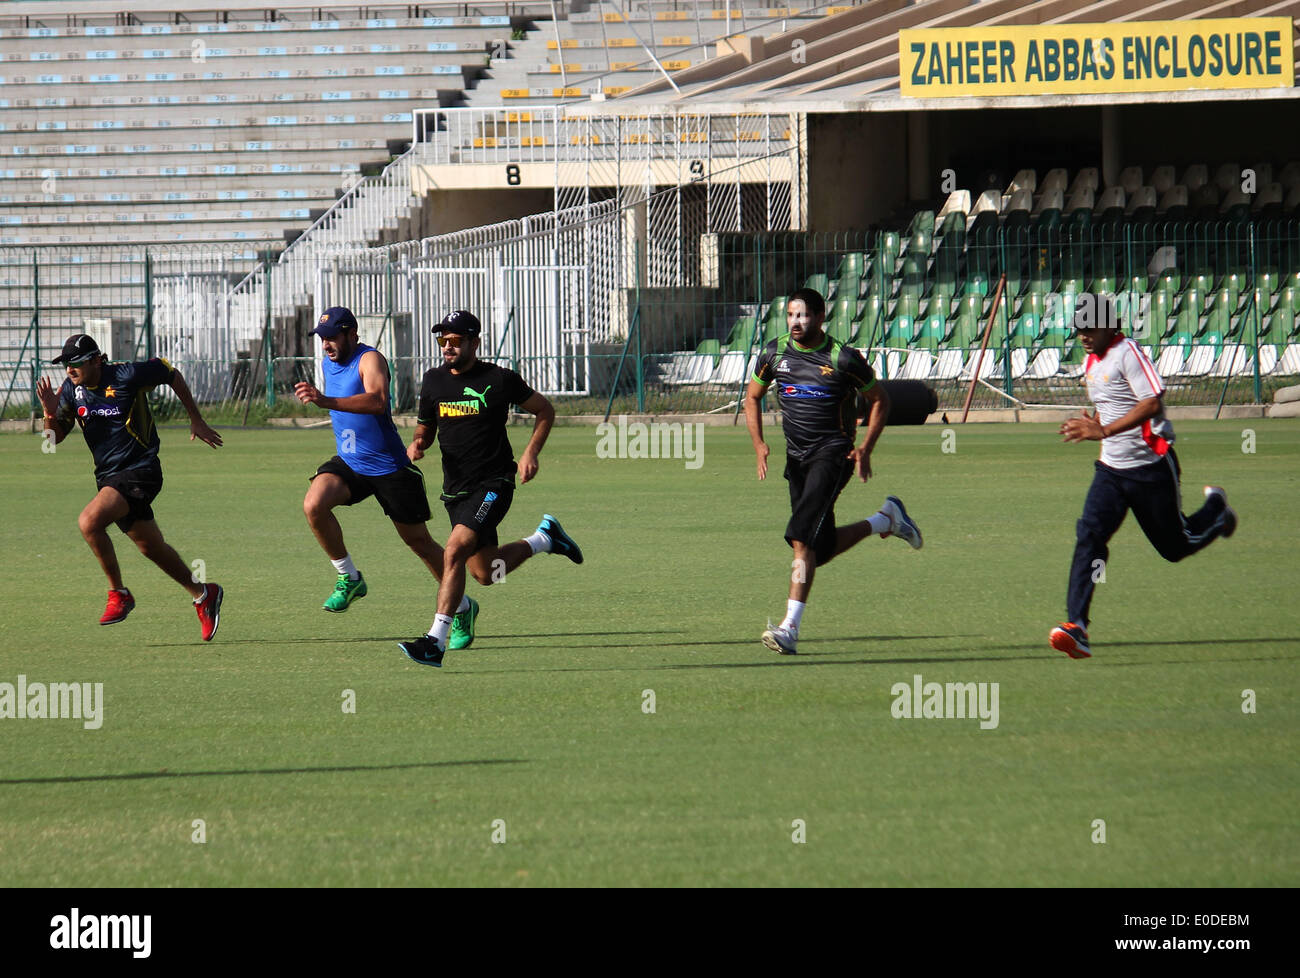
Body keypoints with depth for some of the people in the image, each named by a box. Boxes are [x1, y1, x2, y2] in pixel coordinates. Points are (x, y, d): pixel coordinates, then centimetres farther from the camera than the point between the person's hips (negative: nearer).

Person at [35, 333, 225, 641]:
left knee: (90, 521, -26)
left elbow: (171, 374, -1)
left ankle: (118, 593, -11)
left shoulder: (126, 376, -16)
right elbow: (54, 437, 8)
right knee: (151, 547, 15)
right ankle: (202, 594, 33)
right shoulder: (71, 390, 1)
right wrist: (50, 412, -15)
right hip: (108, 475, 7)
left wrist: (197, 421, 6)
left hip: (140, 471, -7)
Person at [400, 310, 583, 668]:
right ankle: (544, 538, 40)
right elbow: (425, 427, 17)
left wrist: (530, 453, -8)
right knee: (486, 573, 13)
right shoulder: (433, 381, 4)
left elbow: (545, 410, 5)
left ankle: (436, 641, -25)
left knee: (455, 551, -25)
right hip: (456, 488, 6)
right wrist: (418, 444, -7)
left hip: (493, 484, -6)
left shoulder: (499, 379, -8)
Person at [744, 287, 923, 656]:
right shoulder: (774, 353, 3)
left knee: (802, 538, -21)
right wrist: (759, 445, 2)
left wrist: (865, 449, -6)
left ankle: (791, 626, -24)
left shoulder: (843, 359, -9)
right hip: (796, 457, 6)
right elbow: (752, 397, 17)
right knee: (822, 549, 9)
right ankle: (886, 519, 37)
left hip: (833, 452, -6)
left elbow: (879, 400, 4)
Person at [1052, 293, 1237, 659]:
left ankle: (1215, 507, 41)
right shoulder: (1091, 362, 11)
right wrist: (1091, 424, 4)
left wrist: (1105, 431, -35)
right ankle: (1076, 626, -24)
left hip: (1152, 466, -7)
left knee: (1175, 546, 8)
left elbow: (1153, 404, -27)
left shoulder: (1128, 353, -16)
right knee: (1089, 535, -15)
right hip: (1111, 468, 7)